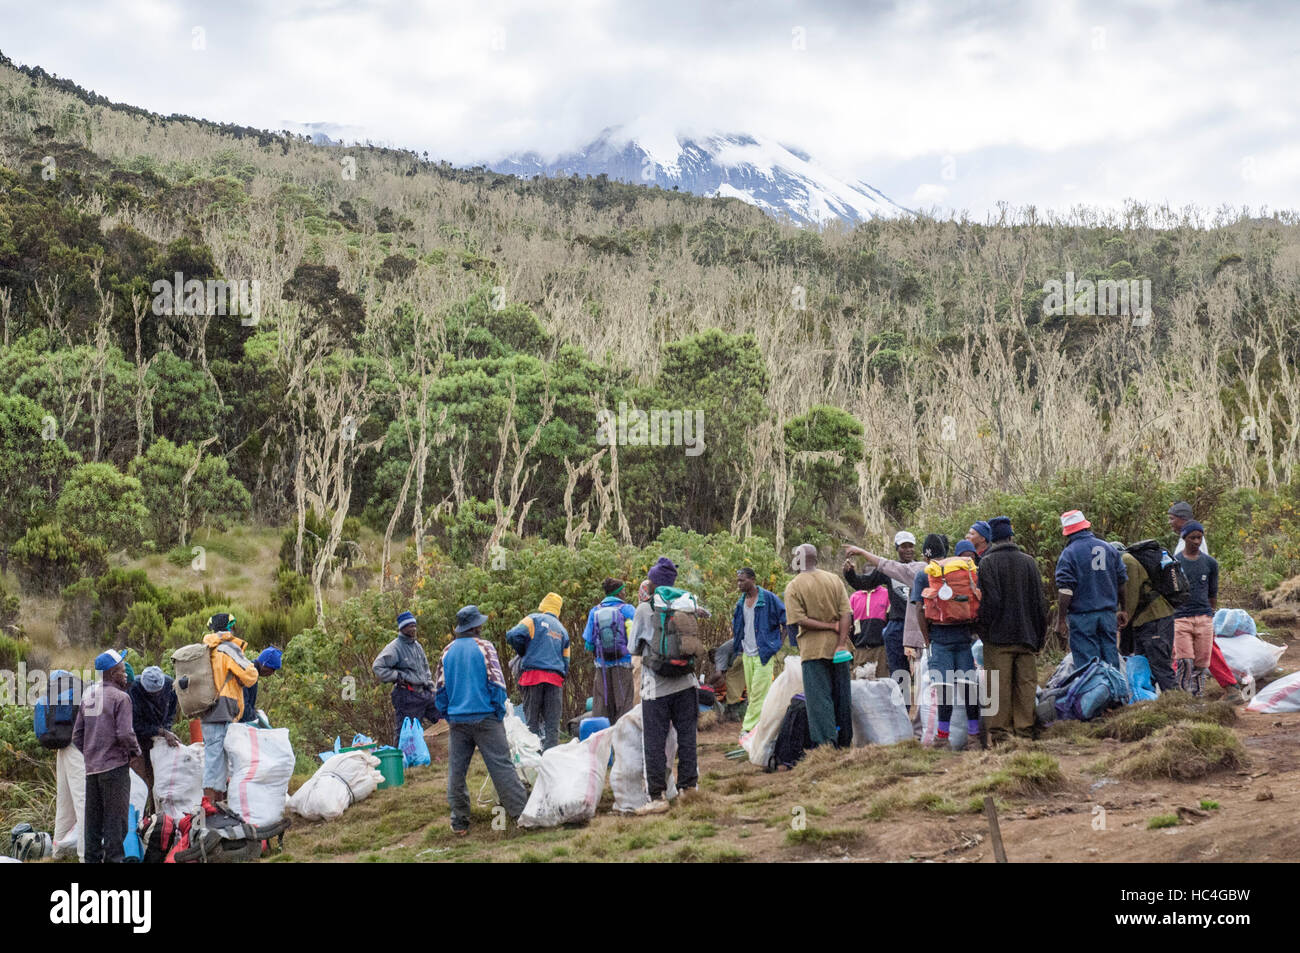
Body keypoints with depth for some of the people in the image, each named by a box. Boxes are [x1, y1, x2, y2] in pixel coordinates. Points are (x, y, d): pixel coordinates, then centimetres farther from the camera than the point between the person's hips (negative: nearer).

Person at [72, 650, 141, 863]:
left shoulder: (87, 696, 12)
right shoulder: (120, 697, -11)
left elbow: (77, 735, 14)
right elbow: (125, 733, -19)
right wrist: (135, 750, -2)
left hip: (91, 766, 7)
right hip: (115, 765, -7)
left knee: (93, 817, 13)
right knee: (116, 816, -2)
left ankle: (92, 858, 17)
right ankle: (113, 857, -3)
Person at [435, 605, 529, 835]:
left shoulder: (447, 652, 9)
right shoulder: (483, 647, -4)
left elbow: (440, 689, 10)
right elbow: (496, 684, -8)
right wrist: (500, 713, 1)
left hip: (457, 721, 4)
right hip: (485, 717, -4)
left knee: (456, 771, 7)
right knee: (501, 766, -3)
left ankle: (459, 822, 8)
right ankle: (520, 812, -3)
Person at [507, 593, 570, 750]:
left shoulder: (534, 619, 6)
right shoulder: (563, 631, 22)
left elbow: (513, 635, -8)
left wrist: (522, 653, 8)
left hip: (533, 673, -3)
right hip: (556, 678, 3)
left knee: (532, 721, -1)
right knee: (552, 724, 2)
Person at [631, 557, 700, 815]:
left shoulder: (644, 610, -8)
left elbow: (633, 648, 0)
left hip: (656, 687, -4)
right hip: (685, 682, 4)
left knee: (654, 742, 0)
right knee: (686, 736, 11)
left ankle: (657, 796, -1)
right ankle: (688, 786, 13)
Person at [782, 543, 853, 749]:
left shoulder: (794, 586, -5)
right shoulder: (834, 580, 4)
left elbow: (800, 620, -15)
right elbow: (846, 614, -4)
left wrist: (831, 626, -9)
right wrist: (841, 643, -9)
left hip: (813, 649, -4)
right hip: (837, 647, 4)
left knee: (819, 698, -1)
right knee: (842, 695, 11)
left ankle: (827, 742, -6)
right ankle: (845, 741, 18)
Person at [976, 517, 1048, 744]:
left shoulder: (987, 563, -5)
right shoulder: (1028, 561, 6)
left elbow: (989, 601, -12)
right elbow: (1040, 601, 7)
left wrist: (984, 630, -1)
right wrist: (1040, 636, 14)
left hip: (998, 636, -3)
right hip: (1026, 635, 3)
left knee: (999, 686, 0)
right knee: (1025, 684, 7)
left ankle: (999, 734, 2)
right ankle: (1024, 731, 8)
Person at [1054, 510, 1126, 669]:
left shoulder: (1069, 553, -7)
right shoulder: (1109, 548, 10)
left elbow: (1065, 590, -13)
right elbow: (1123, 581, 15)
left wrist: (1061, 620, -9)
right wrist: (1122, 611, 23)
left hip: (1082, 616, -5)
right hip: (1108, 614, 5)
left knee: (1087, 665, -4)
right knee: (1111, 659, 11)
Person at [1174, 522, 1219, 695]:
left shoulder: (1210, 563, 12)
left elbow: (1213, 594, 18)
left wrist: (1212, 622, 18)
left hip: (1204, 618, 2)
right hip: (1181, 617, -2)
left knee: (1201, 664, 0)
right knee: (1185, 662, -15)